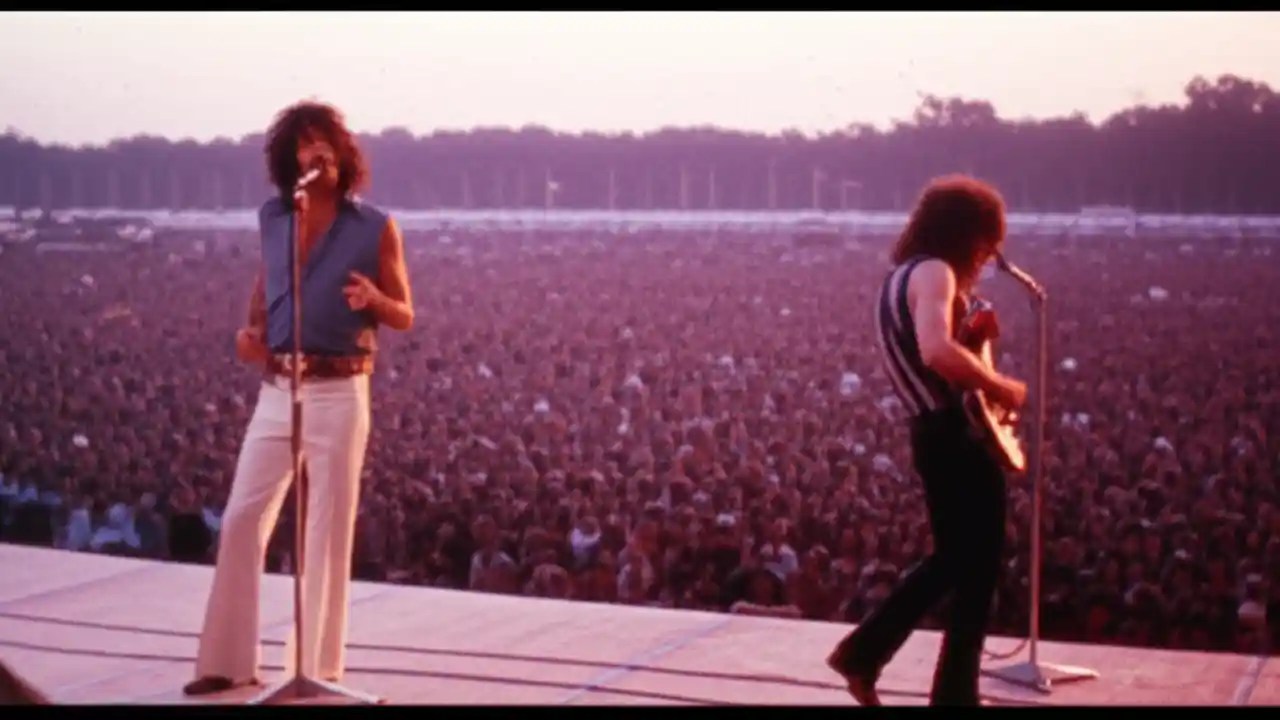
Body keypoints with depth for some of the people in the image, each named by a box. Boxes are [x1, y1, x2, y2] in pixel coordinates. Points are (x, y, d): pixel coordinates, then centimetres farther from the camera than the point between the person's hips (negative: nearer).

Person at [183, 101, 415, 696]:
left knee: (328, 530, 1)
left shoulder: (375, 227, -3)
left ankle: (319, 667, 11)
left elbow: (404, 316, 1)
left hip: (339, 395, -4)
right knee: (241, 521, 3)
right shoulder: (272, 218, 8)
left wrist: (372, 299, -21)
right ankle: (229, 661, 13)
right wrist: (252, 329, 4)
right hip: (277, 392, 4)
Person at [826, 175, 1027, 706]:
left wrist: (966, 304, 13)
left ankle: (864, 652, 22)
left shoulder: (901, 275, 17)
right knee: (977, 572, 2)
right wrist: (1002, 387, -21)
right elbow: (937, 352, -33)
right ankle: (955, 694, 10)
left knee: (952, 560, 22)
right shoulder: (935, 272, -15)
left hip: (933, 433, 10)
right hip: (959, 433, -10)